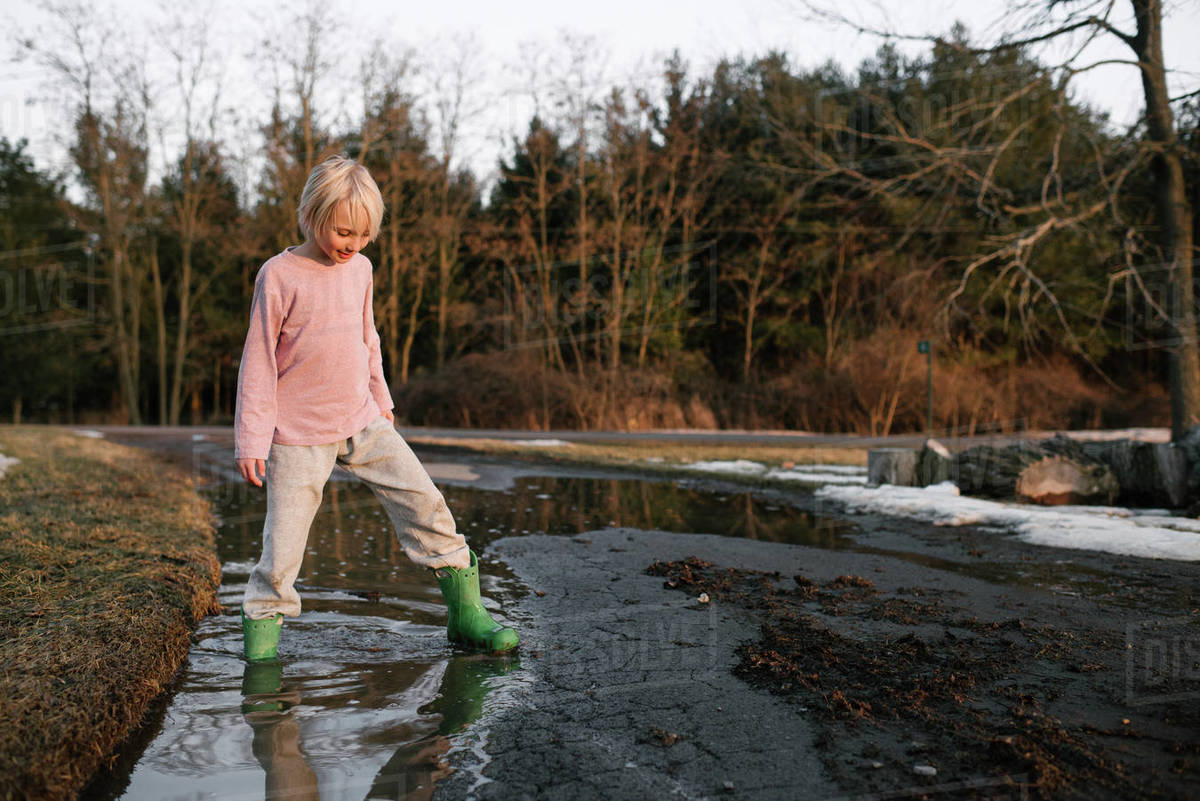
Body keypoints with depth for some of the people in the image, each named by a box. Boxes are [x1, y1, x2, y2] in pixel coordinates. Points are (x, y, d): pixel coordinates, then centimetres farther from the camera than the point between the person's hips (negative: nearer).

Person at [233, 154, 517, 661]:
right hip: (299, 434, -5)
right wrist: (250, 441, -10)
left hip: (362, 422, 5)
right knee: (285, 537, -5)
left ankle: (466, 614, 8)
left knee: (424, 501, -1)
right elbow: (258, 362, -8)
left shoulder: (360, 268, 6)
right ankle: (261, 624, 18)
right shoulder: (279, 276, -10)